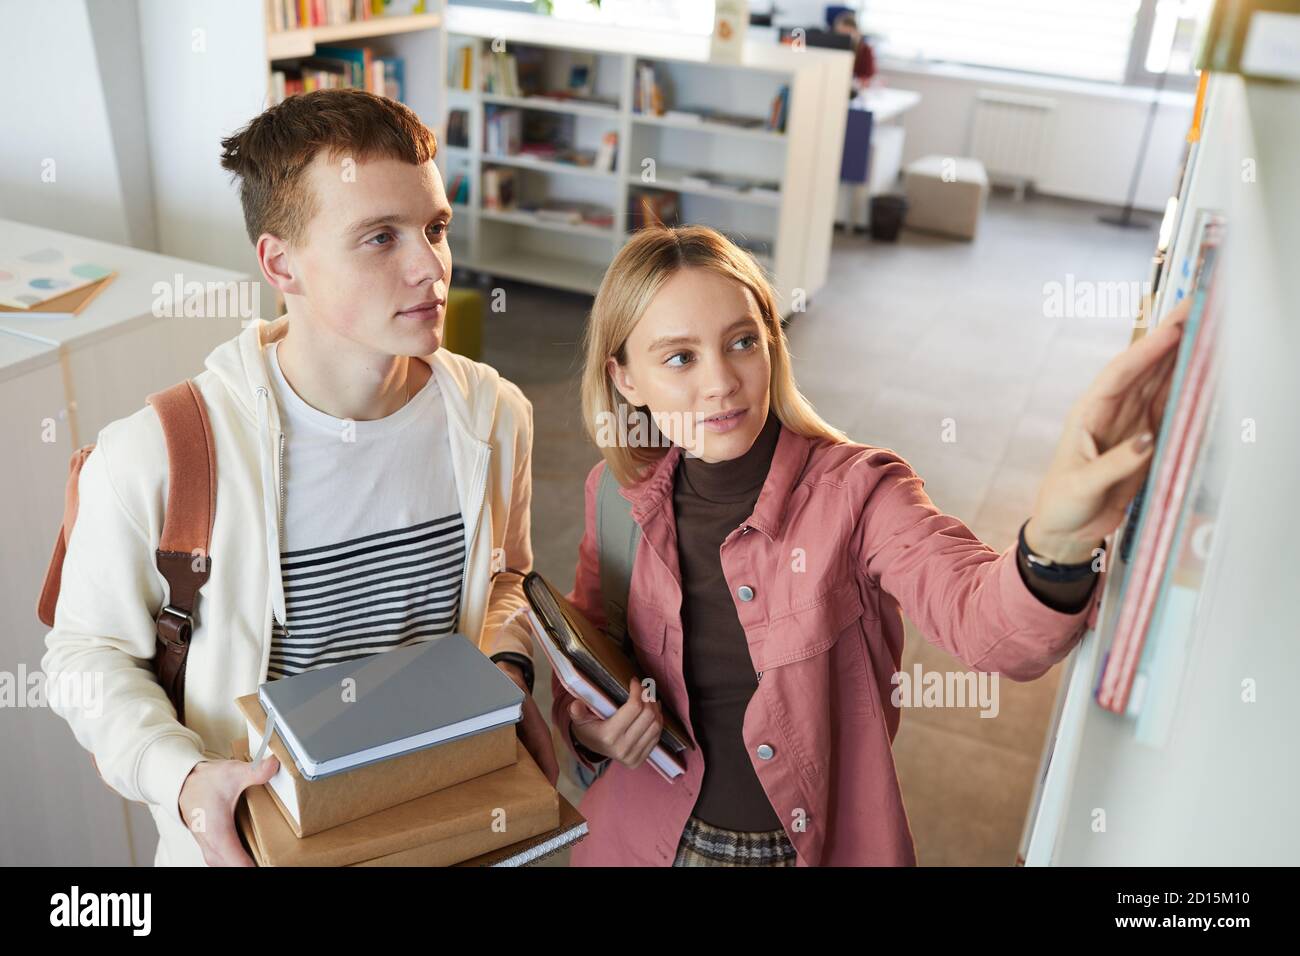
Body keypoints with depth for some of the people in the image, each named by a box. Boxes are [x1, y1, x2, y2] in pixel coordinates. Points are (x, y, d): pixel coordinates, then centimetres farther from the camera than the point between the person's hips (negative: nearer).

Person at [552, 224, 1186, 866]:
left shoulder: (854, 493, -21)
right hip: (648, 838, 2)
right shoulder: (618, 494, -12)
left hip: (820, 844, -1)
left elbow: (992, 626, -38)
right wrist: (586, 728, -15)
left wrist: (1054, 543, -59)